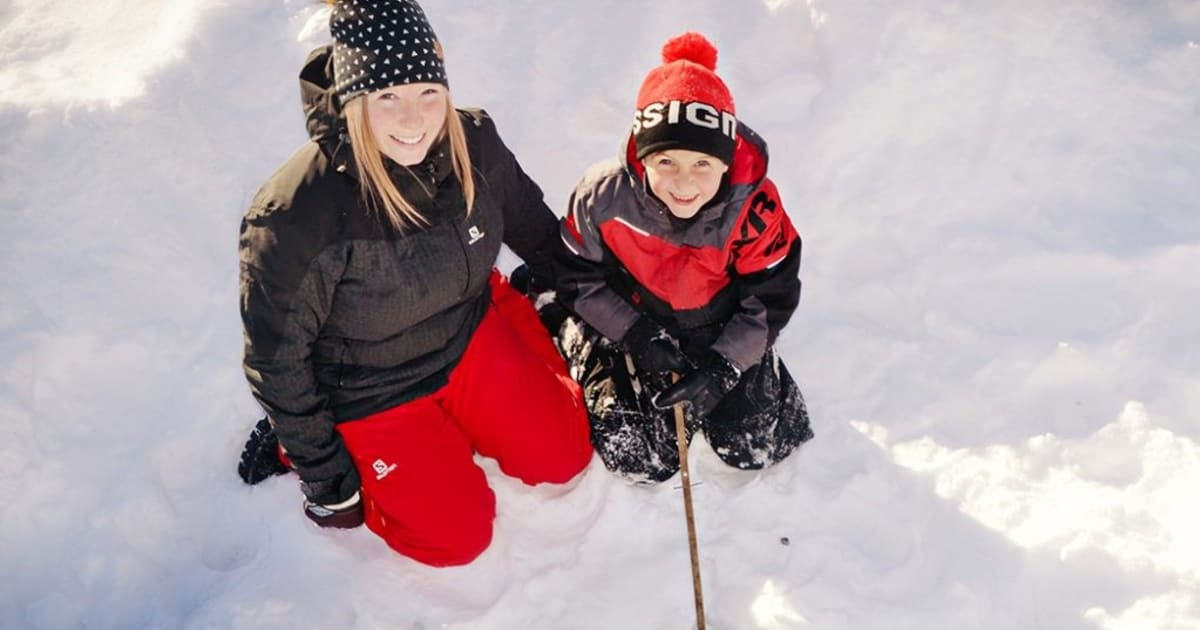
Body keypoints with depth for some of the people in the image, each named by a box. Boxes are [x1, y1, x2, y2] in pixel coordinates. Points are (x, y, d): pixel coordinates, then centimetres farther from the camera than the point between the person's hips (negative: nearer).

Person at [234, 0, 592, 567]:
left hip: (476, 334, 5)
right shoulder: (293, 218, -33)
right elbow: (275, 358, -19)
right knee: (458, 537, 4)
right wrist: (320, 470, -12)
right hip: (373, 393, -4)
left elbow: (530, 223, 4)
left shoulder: (474, 143, -19)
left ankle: (453, 418, 29)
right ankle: (292, 443, 20)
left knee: (563, 455, 6)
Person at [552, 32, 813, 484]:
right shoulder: (604, 196, -26)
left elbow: (771, 298, -14)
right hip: (625, 326, -1)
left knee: (755, 450, 1)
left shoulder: (754, 207, -26)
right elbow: (577, 277, -11)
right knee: (643, 464, -2)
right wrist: (636, 335, -20)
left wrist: (722, 367, -22)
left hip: (723, 335, 1)